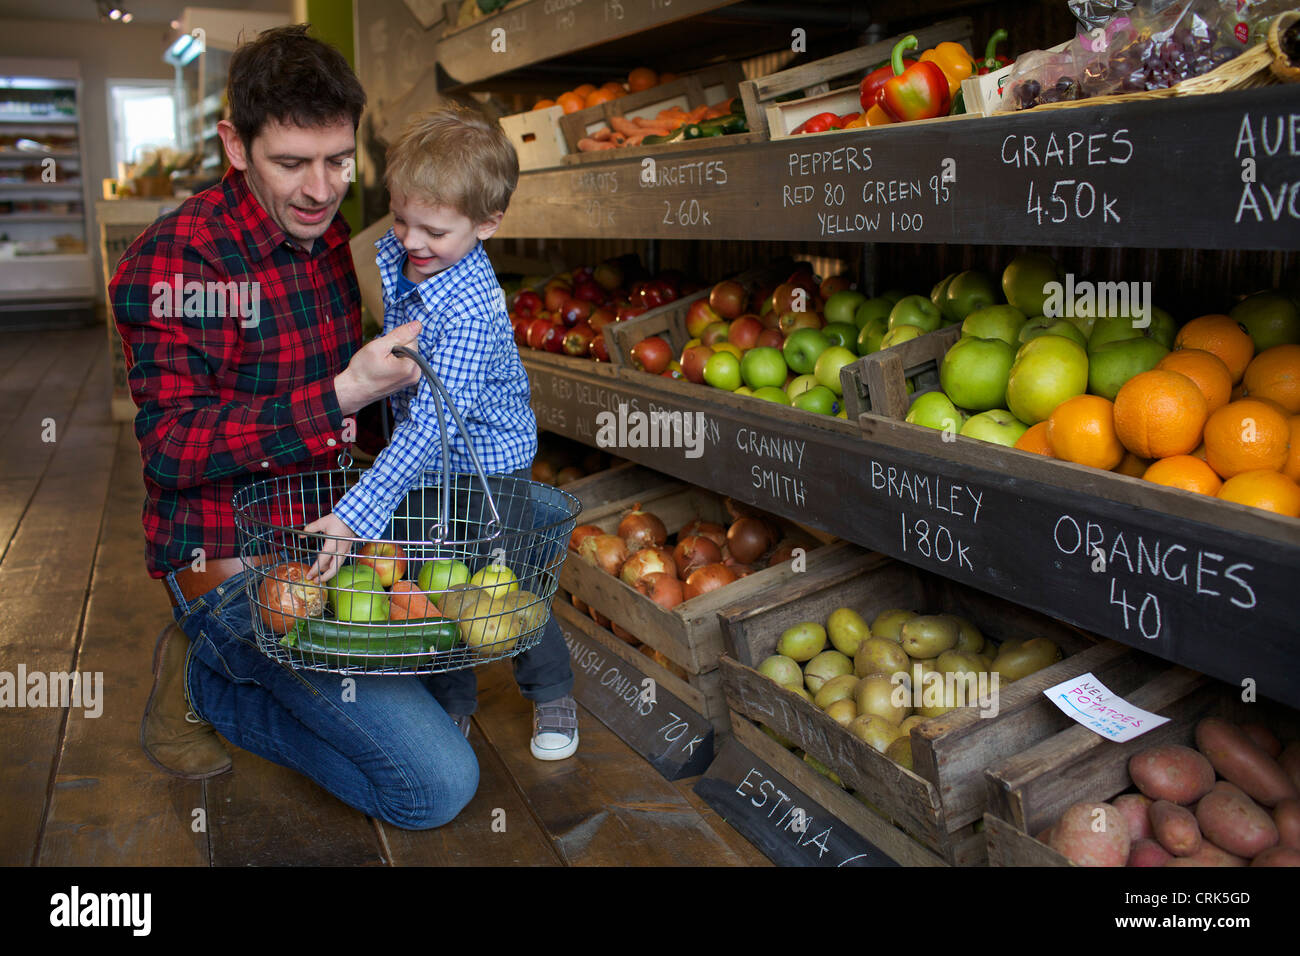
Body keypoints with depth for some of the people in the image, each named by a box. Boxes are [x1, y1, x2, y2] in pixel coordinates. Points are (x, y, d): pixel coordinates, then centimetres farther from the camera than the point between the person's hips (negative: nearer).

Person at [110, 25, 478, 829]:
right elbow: (171, 446, -23)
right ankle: (202, 686, 3)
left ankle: (217, 668, 19)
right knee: (440, 784, -12)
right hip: (231, 563, -8)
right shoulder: (177, 259, -18)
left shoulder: (327, 235, 8)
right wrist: (338, 397, -32)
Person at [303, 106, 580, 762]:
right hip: (423, 461, 7)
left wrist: (356, 514, -43)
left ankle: (551, 694, 32)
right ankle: (452, 703, 32)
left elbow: (432, 428, -39)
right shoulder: (396, 252, -11)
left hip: (485, 464, -7)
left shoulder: (469, 311, -34)